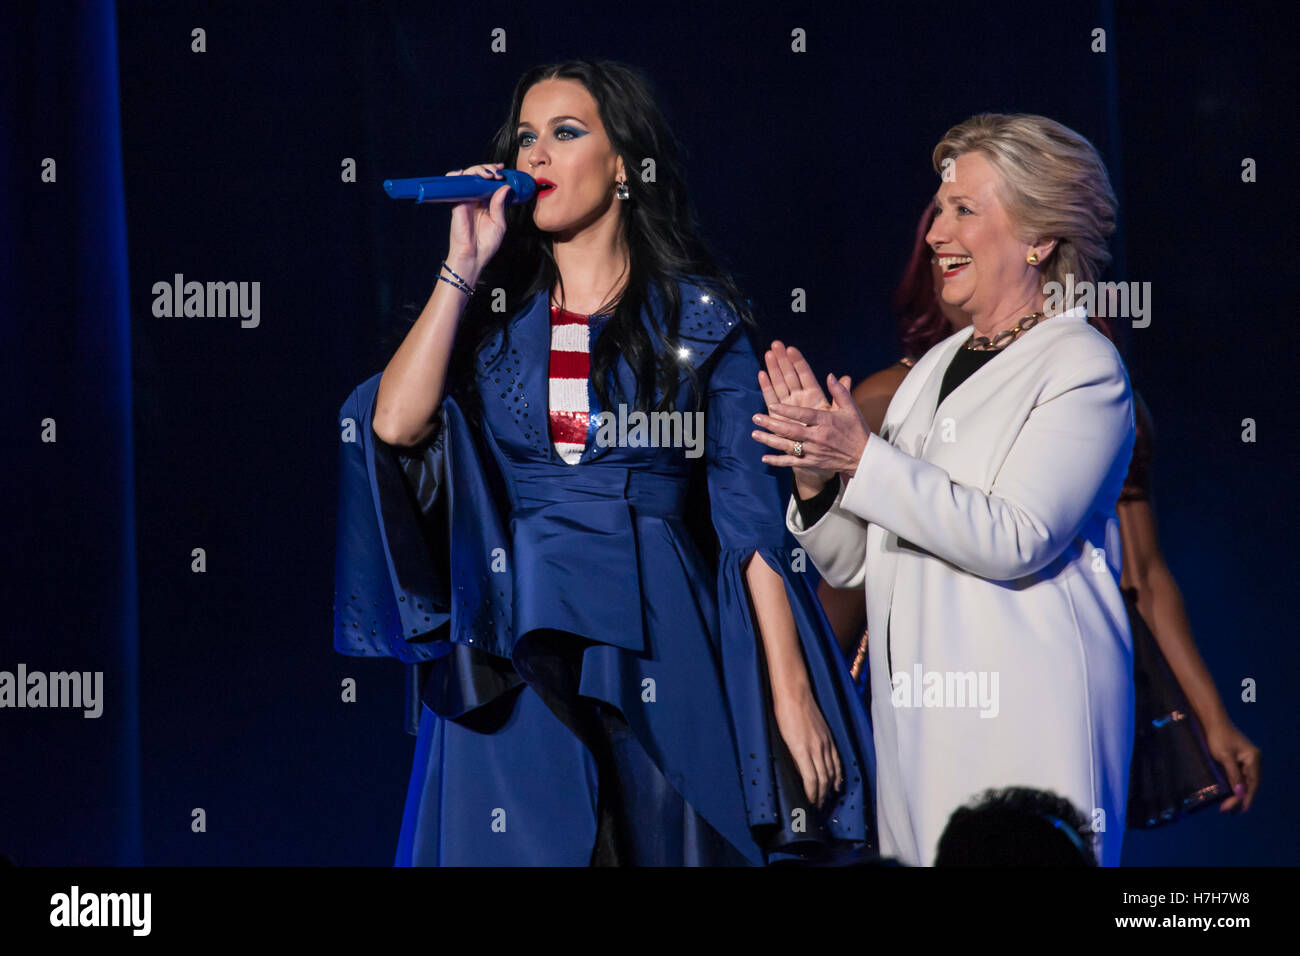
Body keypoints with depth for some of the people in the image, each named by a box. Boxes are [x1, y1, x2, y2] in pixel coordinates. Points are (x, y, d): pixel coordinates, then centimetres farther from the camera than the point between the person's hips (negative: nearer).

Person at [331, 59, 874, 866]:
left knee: (668, 845, 0)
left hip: (659, 650, -2)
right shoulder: (493, 310, 11)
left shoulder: (697, 313, 4)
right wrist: (464, 267, -4)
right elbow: (395, 425, -7)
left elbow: (750, 511, -2)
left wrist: (791, 692, -8)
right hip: (515, 661, 2)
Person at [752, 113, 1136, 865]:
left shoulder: (1082, 366, -4)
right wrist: (815, 471, -3)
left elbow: (1013, 540, -18)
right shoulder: (937, 366, 17)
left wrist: (863, 456, -18)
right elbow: (854, 562, 16)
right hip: (918, 719, 7)